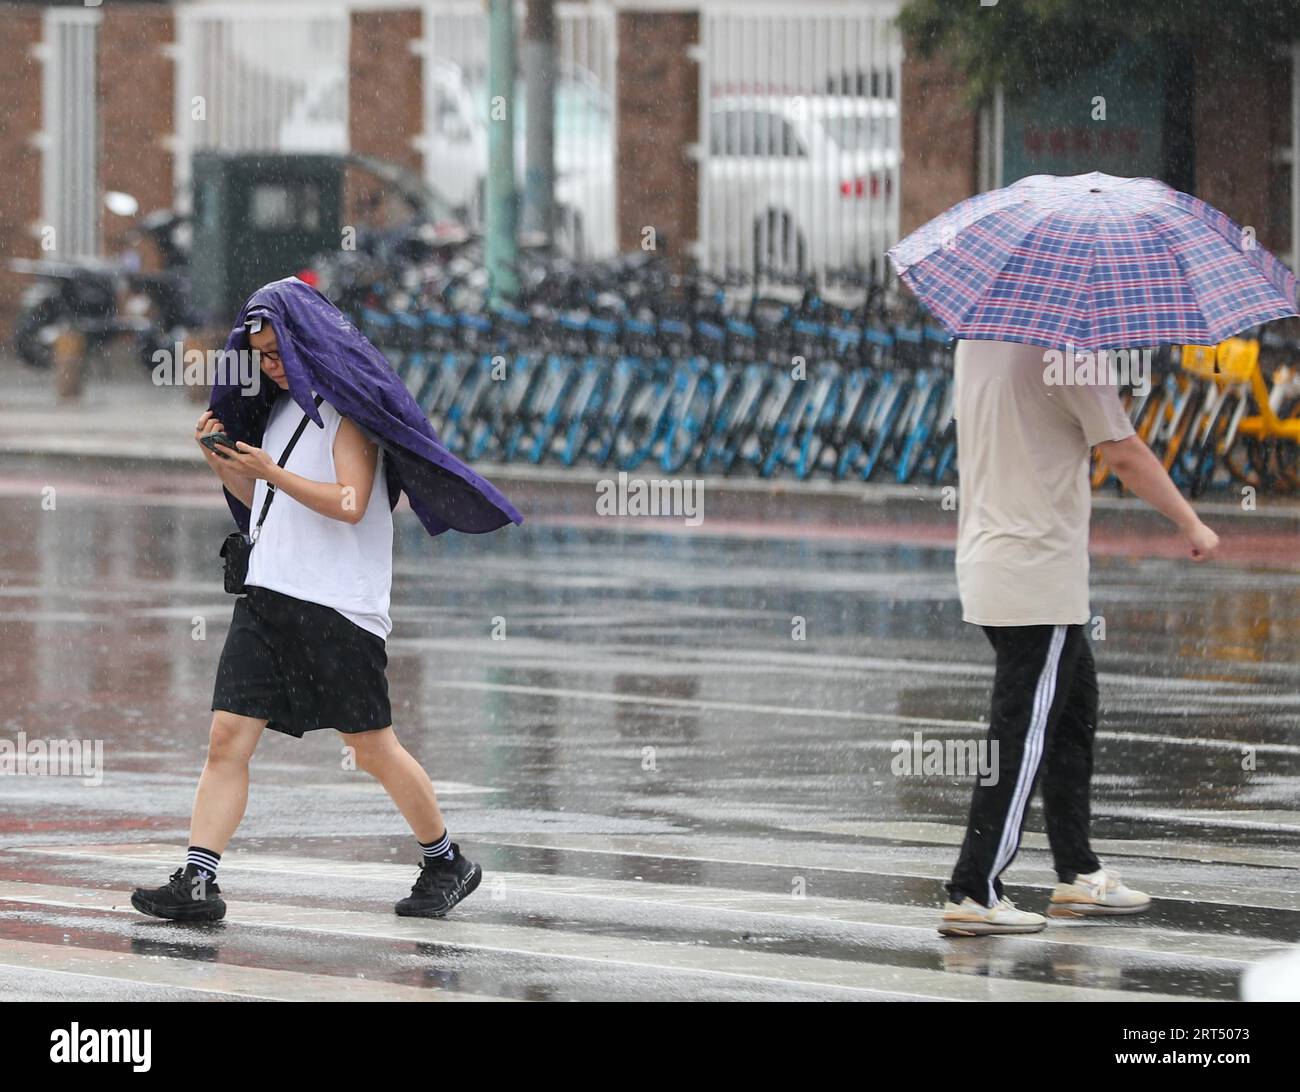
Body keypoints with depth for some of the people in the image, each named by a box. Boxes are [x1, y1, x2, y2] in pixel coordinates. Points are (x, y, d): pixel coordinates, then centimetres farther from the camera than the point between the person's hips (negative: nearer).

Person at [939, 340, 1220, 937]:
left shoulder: (978, 334, 7)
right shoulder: (1068, 345, -17)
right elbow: (1124, 455, -12)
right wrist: (1192, 525, 0)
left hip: (983, 564, 9)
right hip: (1039, 577, -9)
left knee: (1074, 704, 19)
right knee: (1022, 736, -4)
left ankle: (1078, 873, 25)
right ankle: (975, 894, -4)